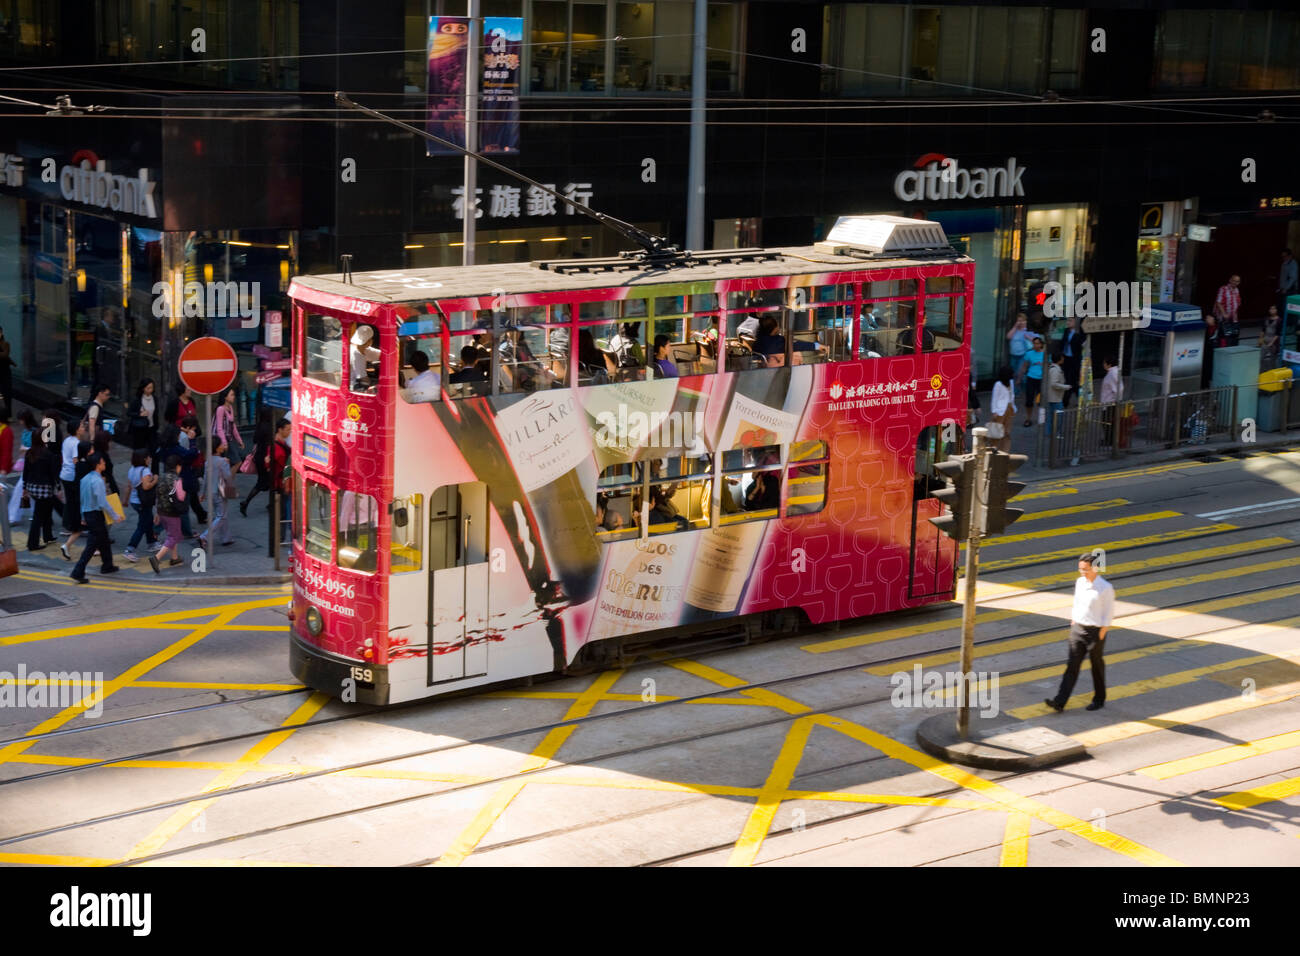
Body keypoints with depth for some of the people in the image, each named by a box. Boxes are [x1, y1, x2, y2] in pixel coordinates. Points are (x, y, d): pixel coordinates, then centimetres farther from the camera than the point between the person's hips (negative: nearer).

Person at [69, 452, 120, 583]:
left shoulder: (85, 479, 7)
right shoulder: (97, 481, -20)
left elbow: (81, 499, 14)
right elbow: (103, 503, -23)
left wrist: (83, 517, 23)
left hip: (87, 513, 9)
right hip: (96, 515, -9)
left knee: (104, 540, 23)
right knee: (92, 545, -4)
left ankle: (107, 566, 37)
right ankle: (78, 573, -8)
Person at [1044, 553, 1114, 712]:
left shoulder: (1105, 588, -15)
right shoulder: (1080, 583, 3)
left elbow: (1109, 613, -11)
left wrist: (1101, 635, -13)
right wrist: (1073, 622, 11)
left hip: (1095, 631, -5)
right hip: (1077, 628, 5)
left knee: (1097, 666, 10)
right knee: (1072, 665, 0)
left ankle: (1099, 700, 27)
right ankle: (1059, 702, -6)